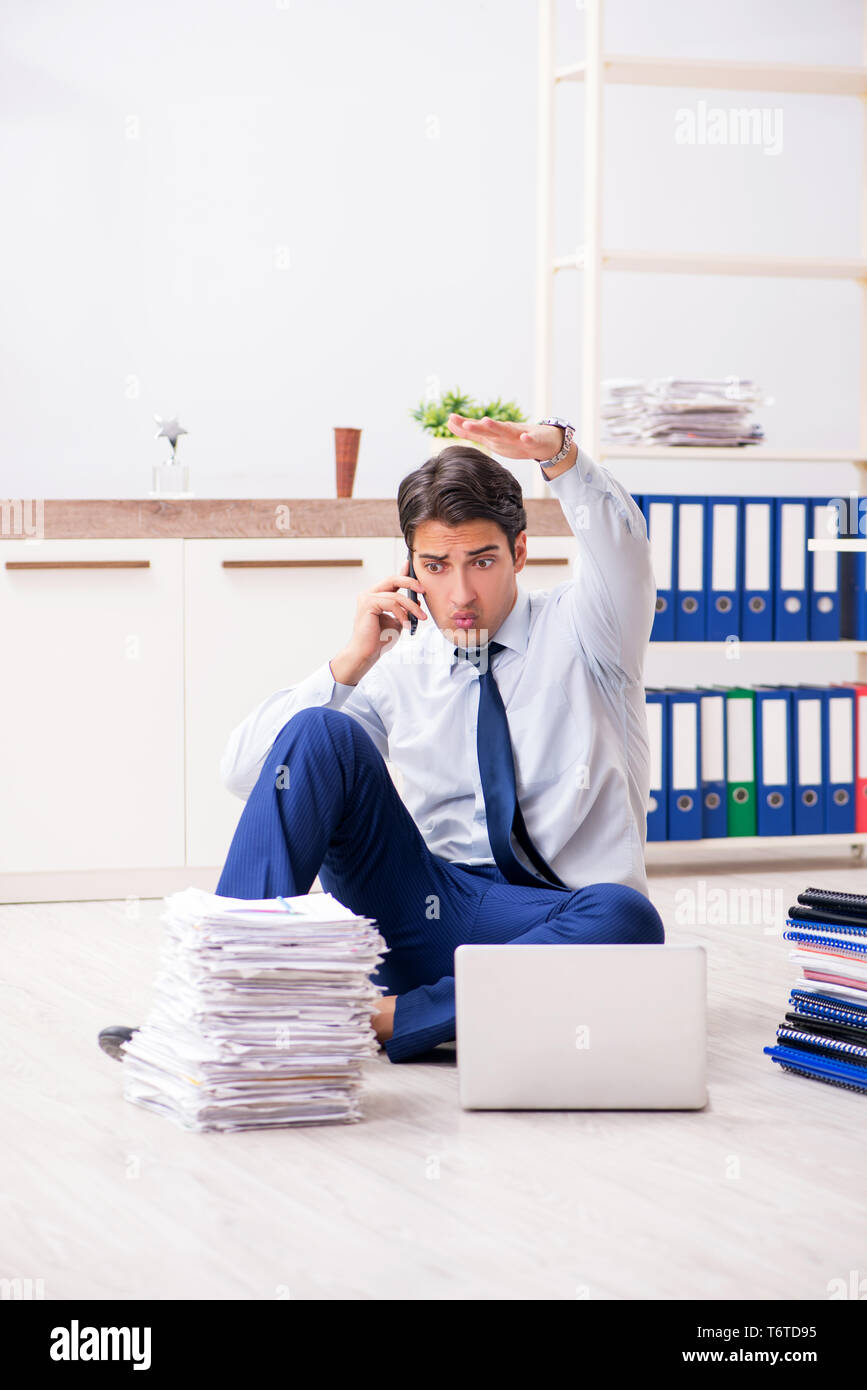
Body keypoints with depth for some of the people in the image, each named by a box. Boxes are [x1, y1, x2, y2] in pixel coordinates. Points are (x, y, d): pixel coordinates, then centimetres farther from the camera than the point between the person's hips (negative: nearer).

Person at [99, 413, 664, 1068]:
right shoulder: (398, 667, 11)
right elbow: (244, 770, 3)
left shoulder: (579, 632, 5)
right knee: (323, 734, -20)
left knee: (627, 920, -38)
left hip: (542, 922, -2)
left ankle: (384, 1018, -34)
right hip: (417, 909, 2)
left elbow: (619, 546, -19)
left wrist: (558, 452, -38)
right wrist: (352, 662, -7)